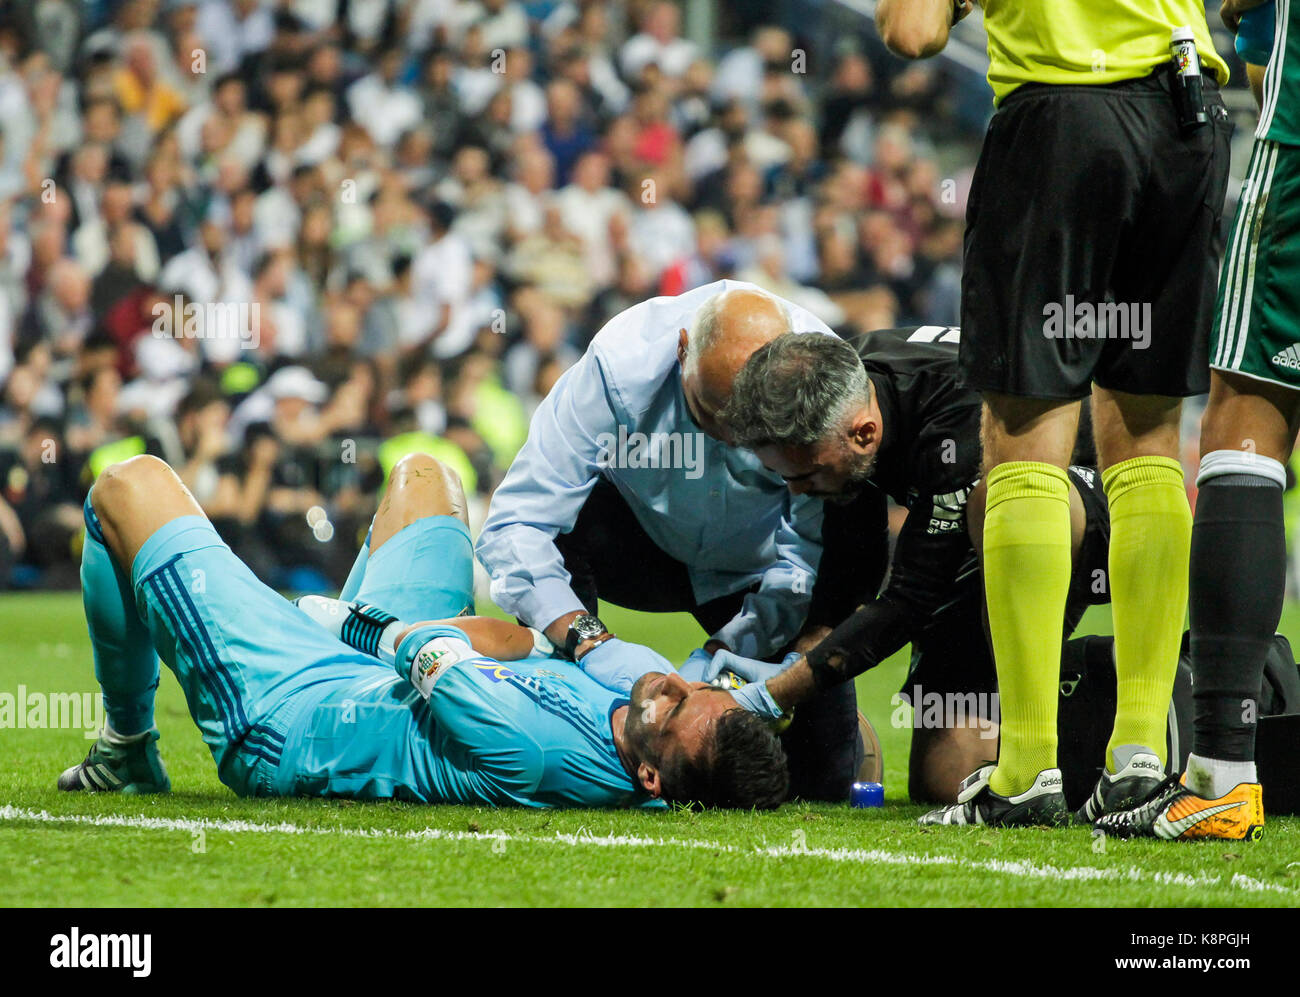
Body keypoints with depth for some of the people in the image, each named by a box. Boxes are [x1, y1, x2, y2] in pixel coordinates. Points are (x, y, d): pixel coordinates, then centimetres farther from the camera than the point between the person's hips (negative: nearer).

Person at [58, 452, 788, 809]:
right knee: (423, 473, 24)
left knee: (130, 486, 4)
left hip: (277, 714, -8)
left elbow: (429, 651, -25)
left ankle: (128, 749, 27)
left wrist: (519, 636, -9)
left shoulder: (534, 752, -46)